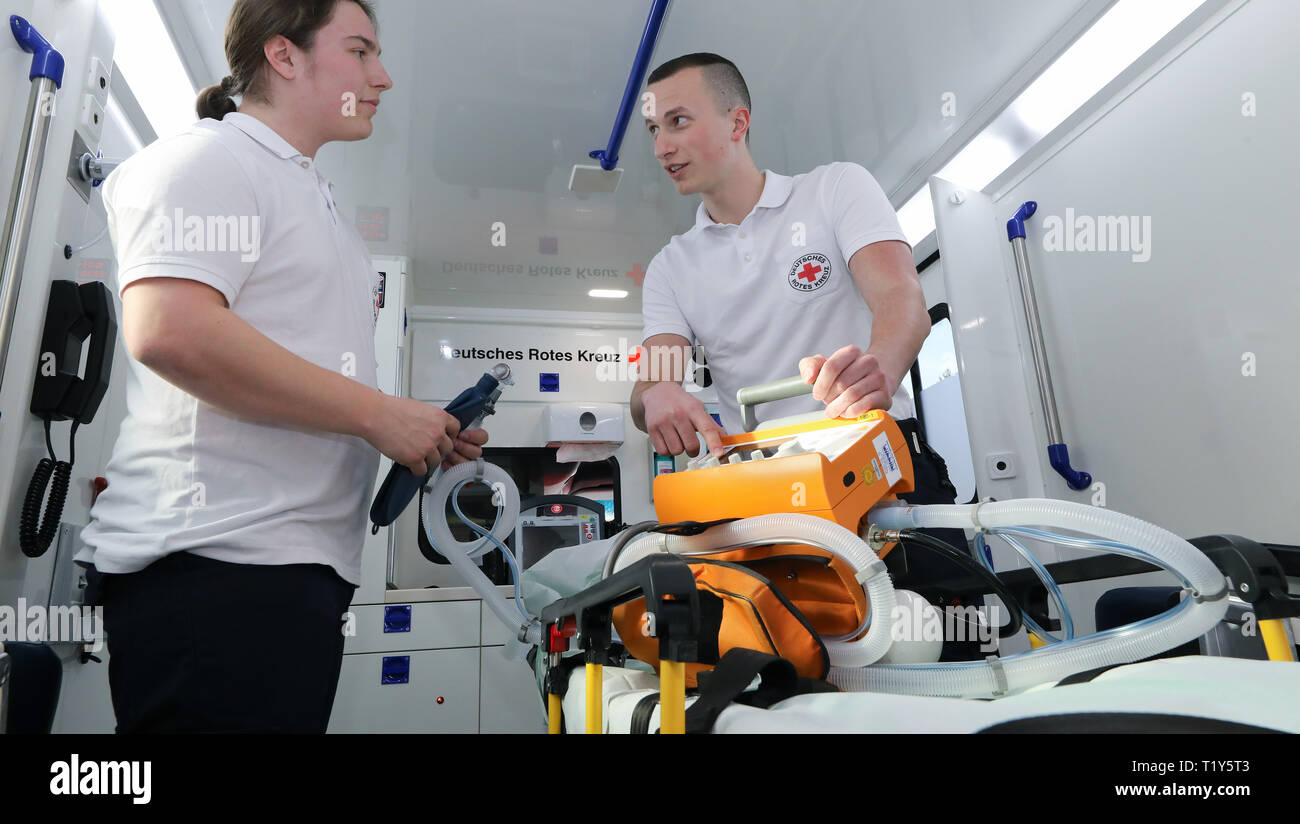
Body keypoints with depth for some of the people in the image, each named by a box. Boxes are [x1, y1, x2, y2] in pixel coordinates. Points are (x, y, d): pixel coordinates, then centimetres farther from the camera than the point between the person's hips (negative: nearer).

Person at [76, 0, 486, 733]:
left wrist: (427, 434, 9)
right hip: (218, 561, -9)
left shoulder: (314, 198, 24)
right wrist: (379, 414, -17)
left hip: (299, 564, 9)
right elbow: (168, 331, -21)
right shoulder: (209, 159, -3)